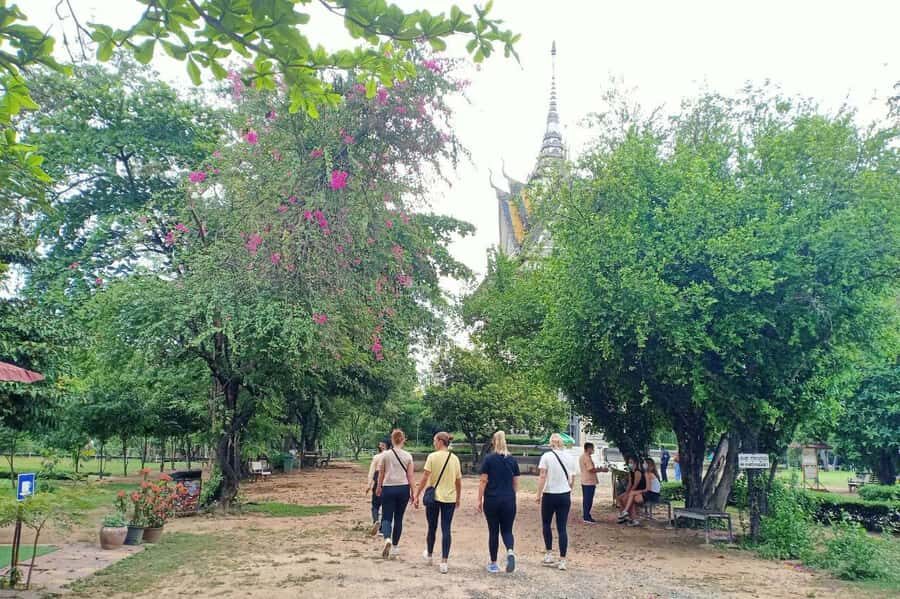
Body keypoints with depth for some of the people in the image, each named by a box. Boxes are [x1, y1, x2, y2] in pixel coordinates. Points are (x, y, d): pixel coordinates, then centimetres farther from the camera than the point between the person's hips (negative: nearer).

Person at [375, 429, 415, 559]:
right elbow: (410, 476, 0)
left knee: (386, 517, 4)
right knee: (398, 518, 12)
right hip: (403, 489, 1)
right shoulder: (408, 456, -1)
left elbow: (381, 474, 3)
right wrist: (412, 492, 8)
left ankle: (387, 539, -24)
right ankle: (394, 547, 17)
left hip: (388, 488, -1)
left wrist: (379, 488, 17)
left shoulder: (385, 455, -4)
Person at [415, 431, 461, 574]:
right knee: (446, 530, 3)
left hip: (434, 497, -2)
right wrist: (458, 498, 22)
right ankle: (444, 562, -1)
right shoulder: (455, 459, 4)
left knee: (432, 528, 15)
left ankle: (429, 555, 35)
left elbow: (425, 478, -12)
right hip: (450, 499, 2)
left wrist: (417, 495, -4)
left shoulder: (433, 456, -9)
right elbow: (459, 482, 9)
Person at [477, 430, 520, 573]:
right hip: (509, 500, 2)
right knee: (507, 530, 10)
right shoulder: (512, 460, 4)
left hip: (492, 500, -2)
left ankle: (493, 564, 14)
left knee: (493, 531, 9)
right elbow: (516, 483, 8)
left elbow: (483, 481, -6)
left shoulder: (488, 459, -5)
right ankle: (510, 552, -18)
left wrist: (479, 500, -2)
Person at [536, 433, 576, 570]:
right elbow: (572, 479, 9)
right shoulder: (569, 458, 4)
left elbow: (542, 477, -11)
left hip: (549, 495, -3)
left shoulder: (547, 456, -8)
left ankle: (549, 555, 14)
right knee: (562, 528, 5)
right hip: (565, 496, 3)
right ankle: (562, 561, 4)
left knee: (546, 524, 17)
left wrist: (539, 494, -6)